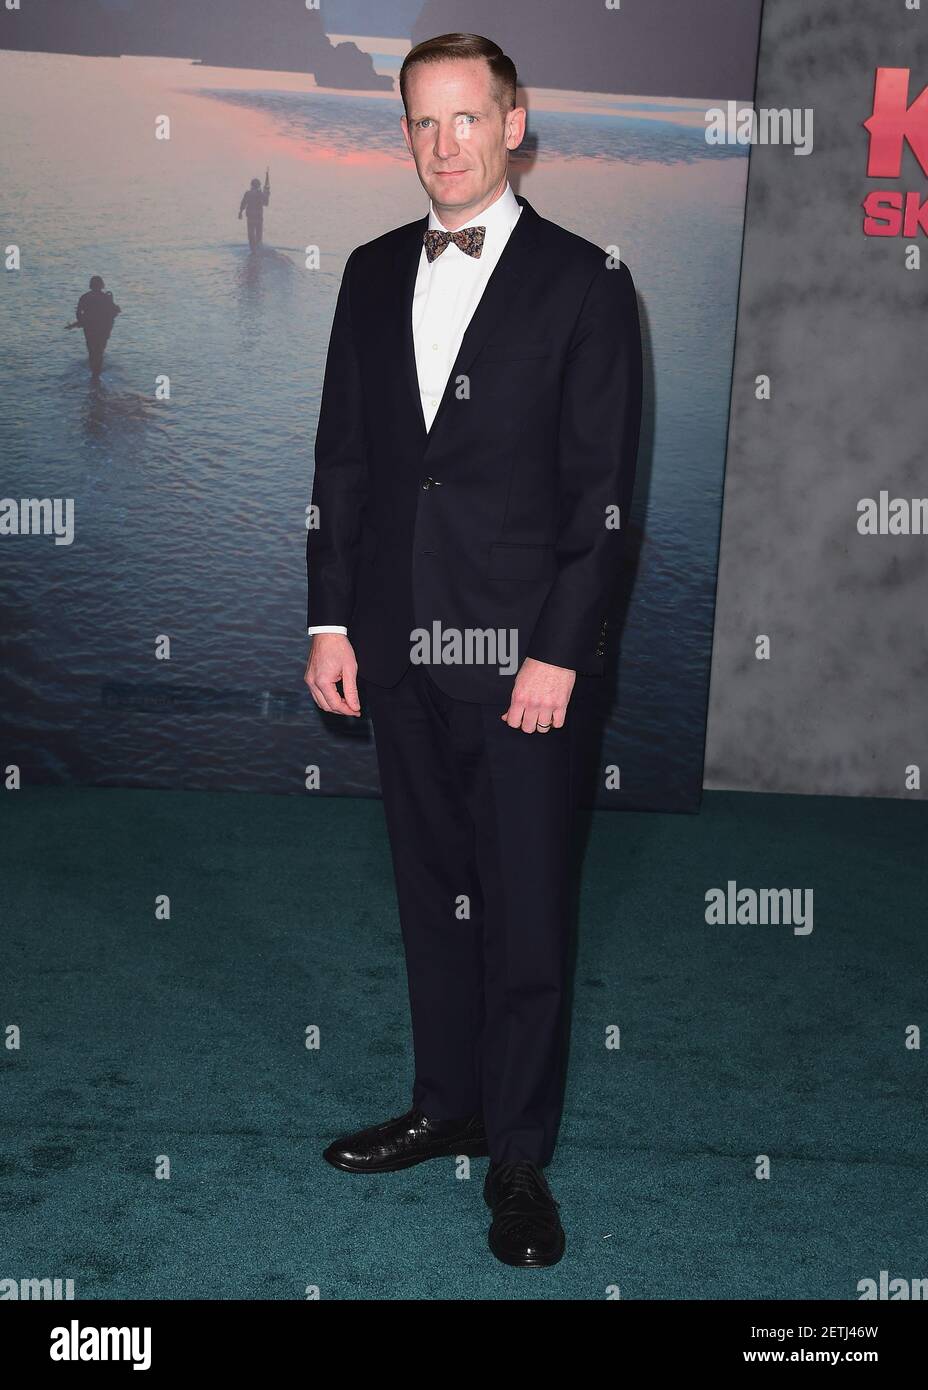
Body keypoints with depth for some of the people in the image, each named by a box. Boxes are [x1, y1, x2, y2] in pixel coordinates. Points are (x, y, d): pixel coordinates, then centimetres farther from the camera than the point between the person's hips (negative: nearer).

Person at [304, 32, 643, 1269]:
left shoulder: (584, 283, -3)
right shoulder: (373, 274, 11)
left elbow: (602, 486, -7)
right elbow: (343, 459, 11)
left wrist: (559, 653, -13)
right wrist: (333, 621, 6)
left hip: (520, 654, -4)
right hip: (400, 647, 5)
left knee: (526, 913, 4)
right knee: (432, 893, 15)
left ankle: (519, 1156, 20)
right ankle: (447, 1106, 33)